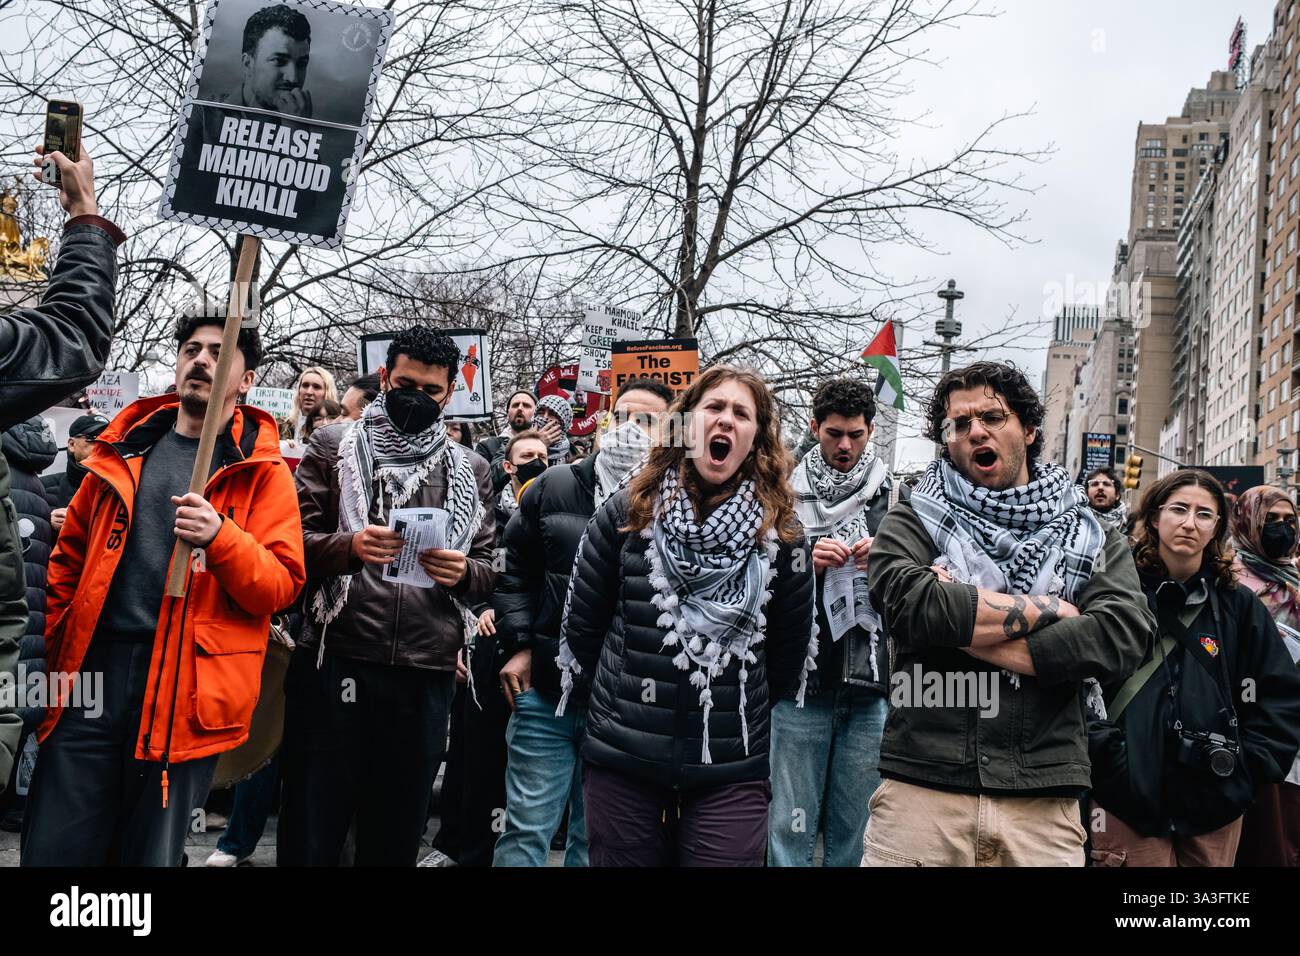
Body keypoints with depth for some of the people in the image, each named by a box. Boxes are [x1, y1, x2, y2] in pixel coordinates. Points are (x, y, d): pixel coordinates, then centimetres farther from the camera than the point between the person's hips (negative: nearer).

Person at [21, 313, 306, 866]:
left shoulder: (262, 472, 2)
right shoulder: (123, 450, 13)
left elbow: (282, 585, -6)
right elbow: (69, 559, 18)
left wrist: (220, 538, -22)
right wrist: (45, 651, 9)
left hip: (185, 692, -3)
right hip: (91, 680, 3)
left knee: (151, 855, 8)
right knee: (53, 851, 4)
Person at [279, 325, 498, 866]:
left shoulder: (470, 469, 13)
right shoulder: (334, 444, 8)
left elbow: (490, 570, 14)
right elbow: (290, 541, 2)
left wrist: (463, 572, -9)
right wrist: (350, 545, -18)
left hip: (427, 674, 2)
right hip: (333, 660, -2)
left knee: (396, 833, 13)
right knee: (312, 829, 4)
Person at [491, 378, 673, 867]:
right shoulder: (553, 487, 4)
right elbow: (514, 568, 10)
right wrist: (518, 646, 2)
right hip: (546, 688, 1)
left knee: (597, 836, 15)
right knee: (526, 829, 6)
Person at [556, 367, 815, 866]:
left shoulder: (780, 531, 0)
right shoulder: (626, 512, -1)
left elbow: (787, 653, 10)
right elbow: (581, 624, 7)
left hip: (732, 771, 0)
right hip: (621, 761, 1)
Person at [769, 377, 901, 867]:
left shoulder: (891, 495, 6)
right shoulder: (787, 494, 4)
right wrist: (806, 565, -13)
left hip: (871, 686, 1)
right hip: (801, 682, -1)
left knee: (854, 830, 9)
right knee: (790, 826, 5)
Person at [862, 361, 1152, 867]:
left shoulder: (1092, 537, 10)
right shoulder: (914, 521, 6)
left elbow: (1123, 636, -7)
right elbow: (911, 603, -14)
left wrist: (967, 627, -10)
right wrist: (1050, 610, -7)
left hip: (1044, 803, 2)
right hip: (921, 791, -1)